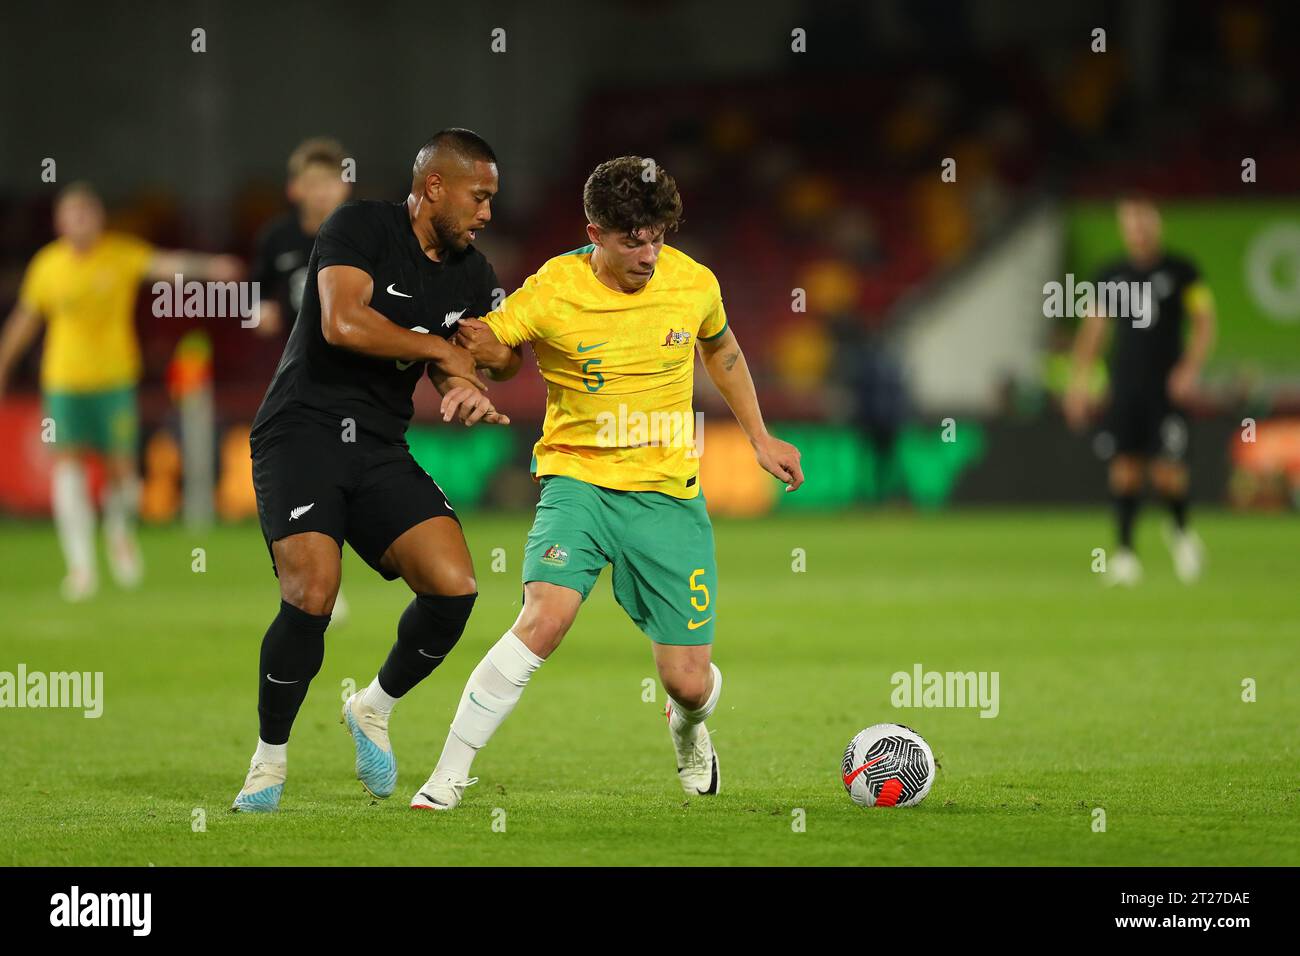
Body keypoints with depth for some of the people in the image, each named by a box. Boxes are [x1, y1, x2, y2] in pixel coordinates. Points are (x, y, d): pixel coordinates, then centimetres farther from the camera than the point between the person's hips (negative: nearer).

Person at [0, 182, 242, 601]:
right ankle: (81, 563, -11)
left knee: (121, 469, -2)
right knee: (68, 466, -12)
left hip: (115, 380, -1)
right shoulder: (48, 264, 0)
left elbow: (164, 263, -25)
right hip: (64, 381, 1)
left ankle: (120, 532, 31)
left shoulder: (122, 253, -7)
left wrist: (209, 267, -43)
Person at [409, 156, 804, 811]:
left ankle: (688, 730, 41)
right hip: (579, 478, -3)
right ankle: (447, 779, -19)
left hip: (669, 492, 3)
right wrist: (486, 351, -28)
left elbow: (720, 349, 19)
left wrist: (760, 438, 21)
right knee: (546, 616, -29)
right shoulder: (550, 294, -14)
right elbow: (488, 350, -5)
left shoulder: (693, 283, -3)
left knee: (688, 682, 0)